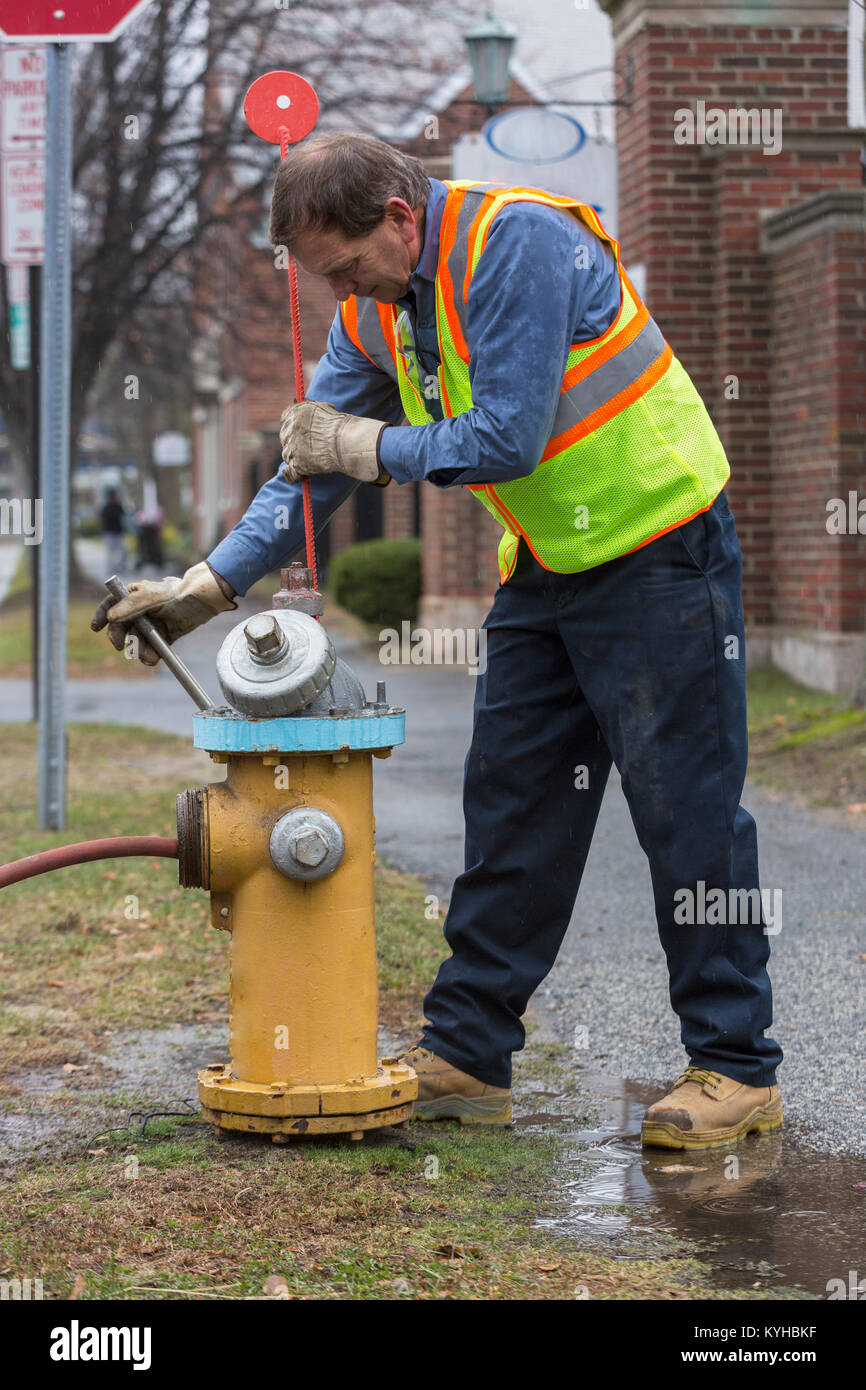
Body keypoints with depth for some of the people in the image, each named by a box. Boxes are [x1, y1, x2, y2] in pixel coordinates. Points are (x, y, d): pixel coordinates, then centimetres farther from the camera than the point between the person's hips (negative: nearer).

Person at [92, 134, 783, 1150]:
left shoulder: (515, 242, -23)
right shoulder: (374, 310, 3)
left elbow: (507, 439, -27)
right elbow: (314, 464, 6)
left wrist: (366, 443, -15)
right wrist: (211, 583, -3)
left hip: (659, 552, -8)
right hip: (546, 567, 8)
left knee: (689, 810, -4)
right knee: (511, 804, 7)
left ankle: (736, 1071, 2)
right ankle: (467, 1056, 13)